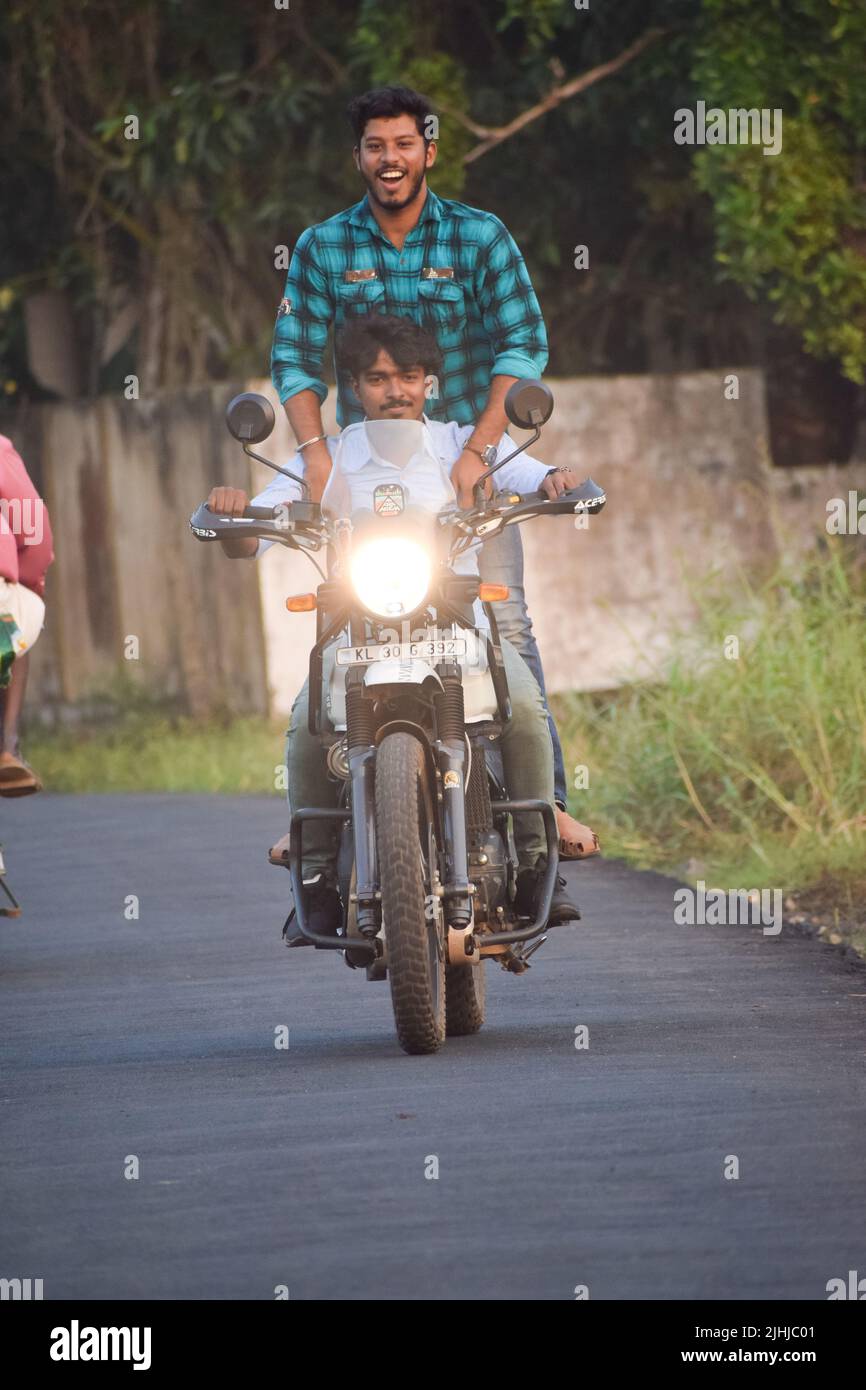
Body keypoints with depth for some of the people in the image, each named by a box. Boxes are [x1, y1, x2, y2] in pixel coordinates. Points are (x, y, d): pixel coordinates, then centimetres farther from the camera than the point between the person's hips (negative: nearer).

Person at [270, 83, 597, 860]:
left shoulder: (480, 237, -1)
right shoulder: (322, 249, 4)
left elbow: (525, 343, -8)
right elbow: (294, 358, 2)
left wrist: (479, 449, -20)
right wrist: (315, 450, -15)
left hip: (470, 458, -1)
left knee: (507, 625, -12)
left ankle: (546, 798, -11)